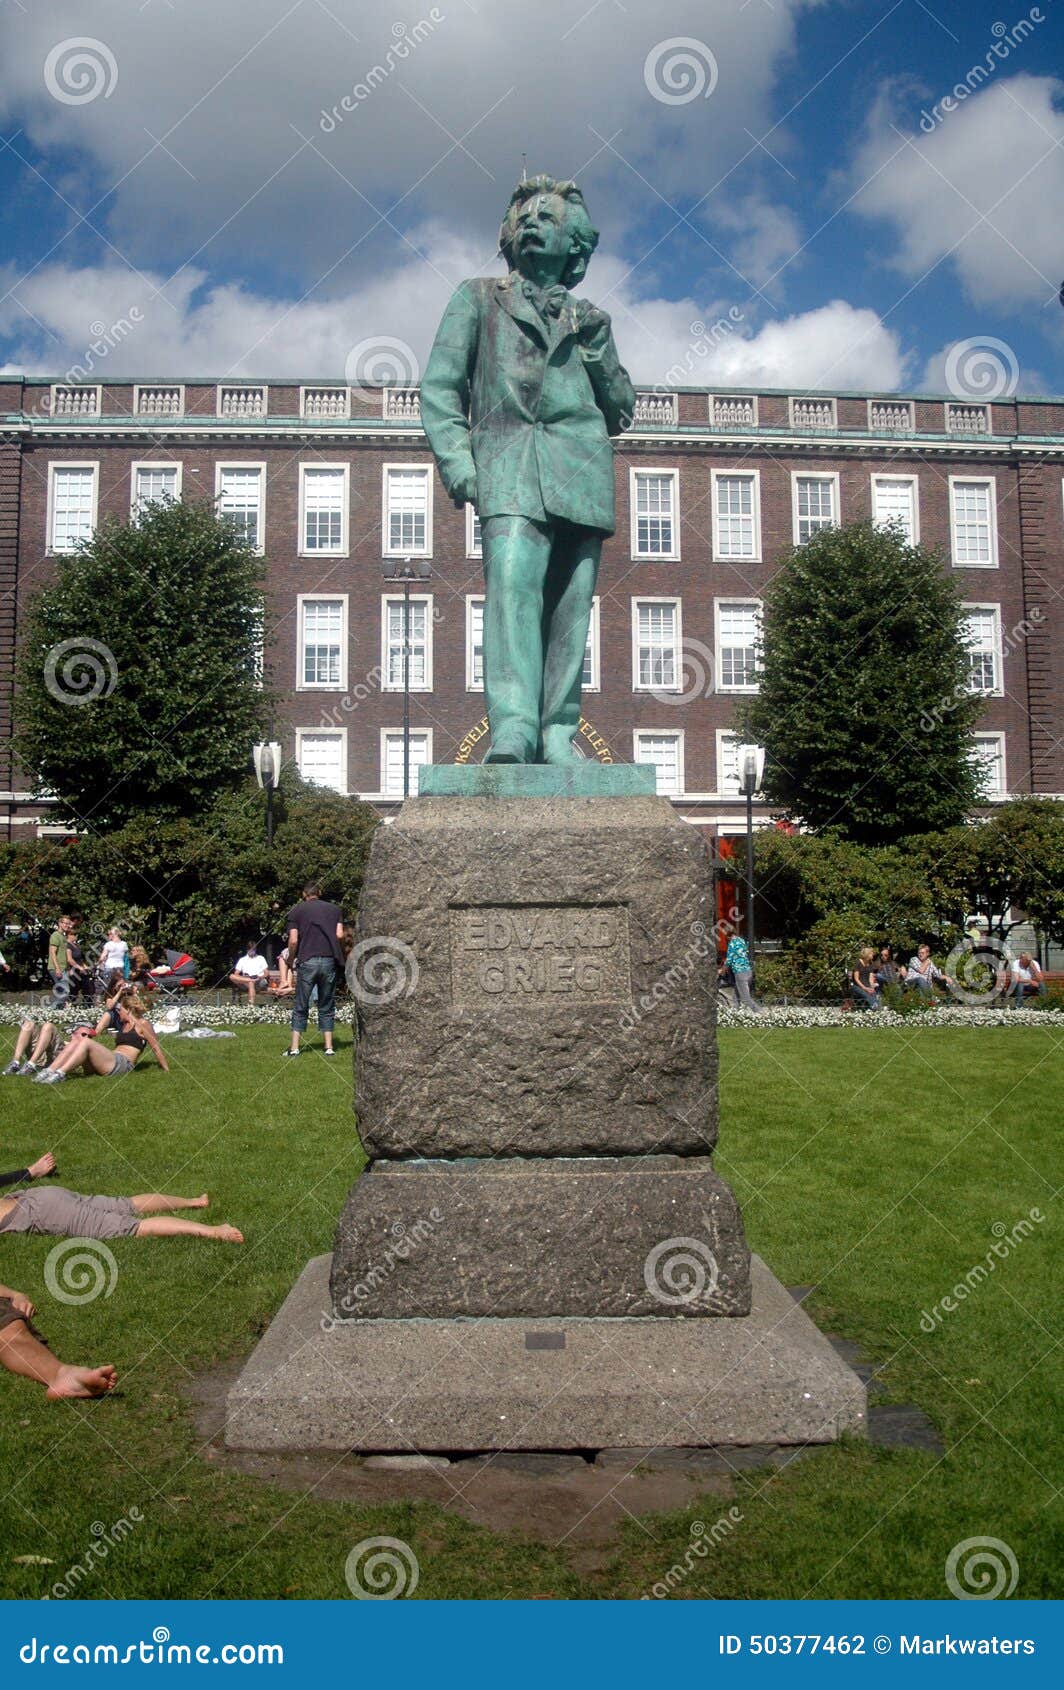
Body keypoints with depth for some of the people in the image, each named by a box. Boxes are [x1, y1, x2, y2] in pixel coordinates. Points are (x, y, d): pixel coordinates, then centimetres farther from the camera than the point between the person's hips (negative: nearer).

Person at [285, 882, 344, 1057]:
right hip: (329, 961, 2)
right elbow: (339, 935, 1)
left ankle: (294, 1047, 3)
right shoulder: (335, 909, 12)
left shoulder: (297, 910, 7)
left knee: (301, 1007, 6)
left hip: (307, 961, -1)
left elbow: (293, 940, -3)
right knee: (326, 1007, 11)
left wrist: (291, 959, 12)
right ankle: (328, 1046, 8)